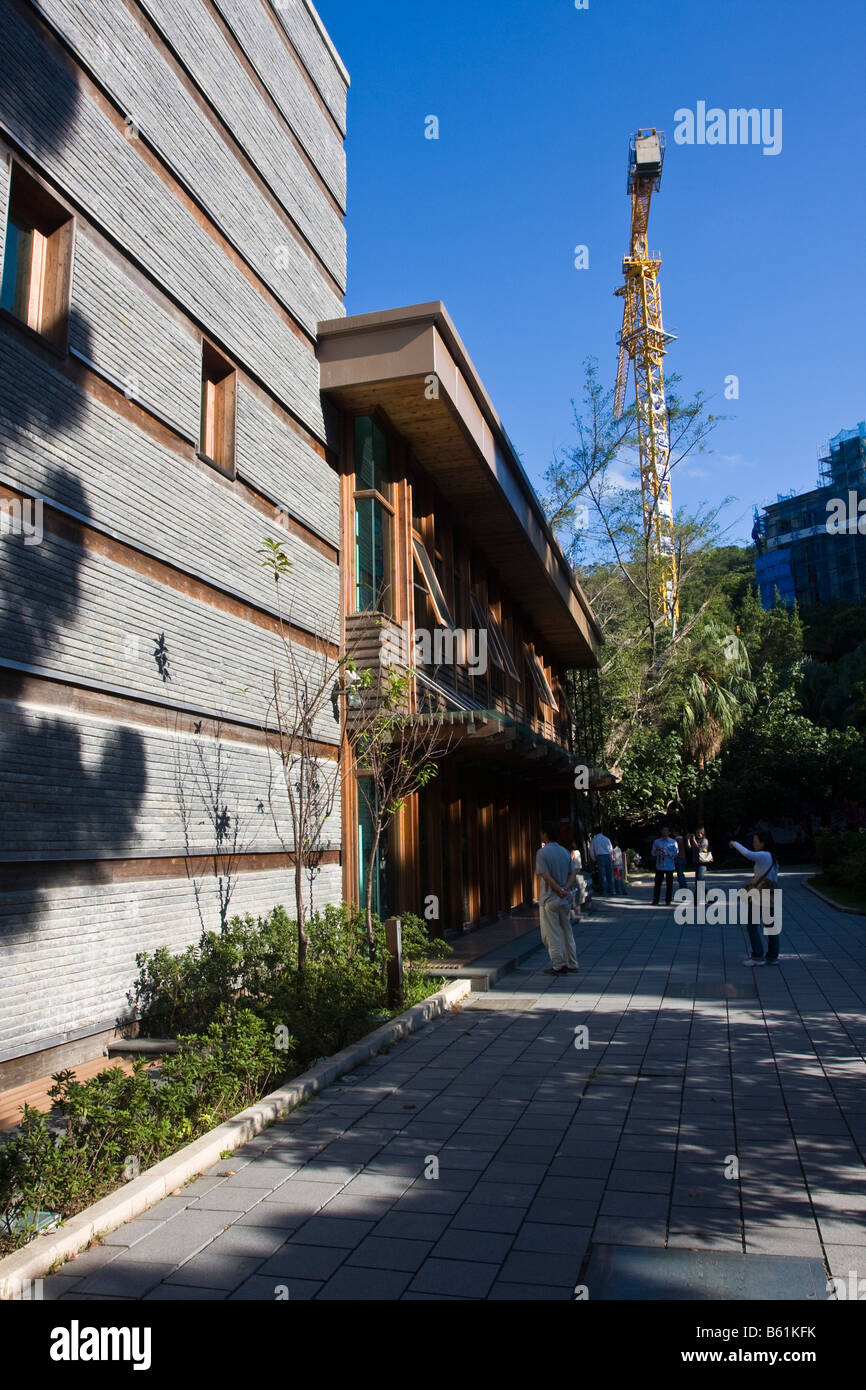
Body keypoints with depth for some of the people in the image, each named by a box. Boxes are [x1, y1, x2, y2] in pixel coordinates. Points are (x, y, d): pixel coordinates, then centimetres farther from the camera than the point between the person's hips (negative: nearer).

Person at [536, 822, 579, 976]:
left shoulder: (542, 852, -13)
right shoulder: (565, 852, 8)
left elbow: (546, 876, -19)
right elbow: (573, 874, 5)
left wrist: (560, 891, -14)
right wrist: (566, 888, -8)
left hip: (549, 899, -6)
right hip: (565, 899, 6)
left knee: (551, 934, 1)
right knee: (567, 931, 16)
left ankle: (558, 966, 1)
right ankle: (572, 963, 21)